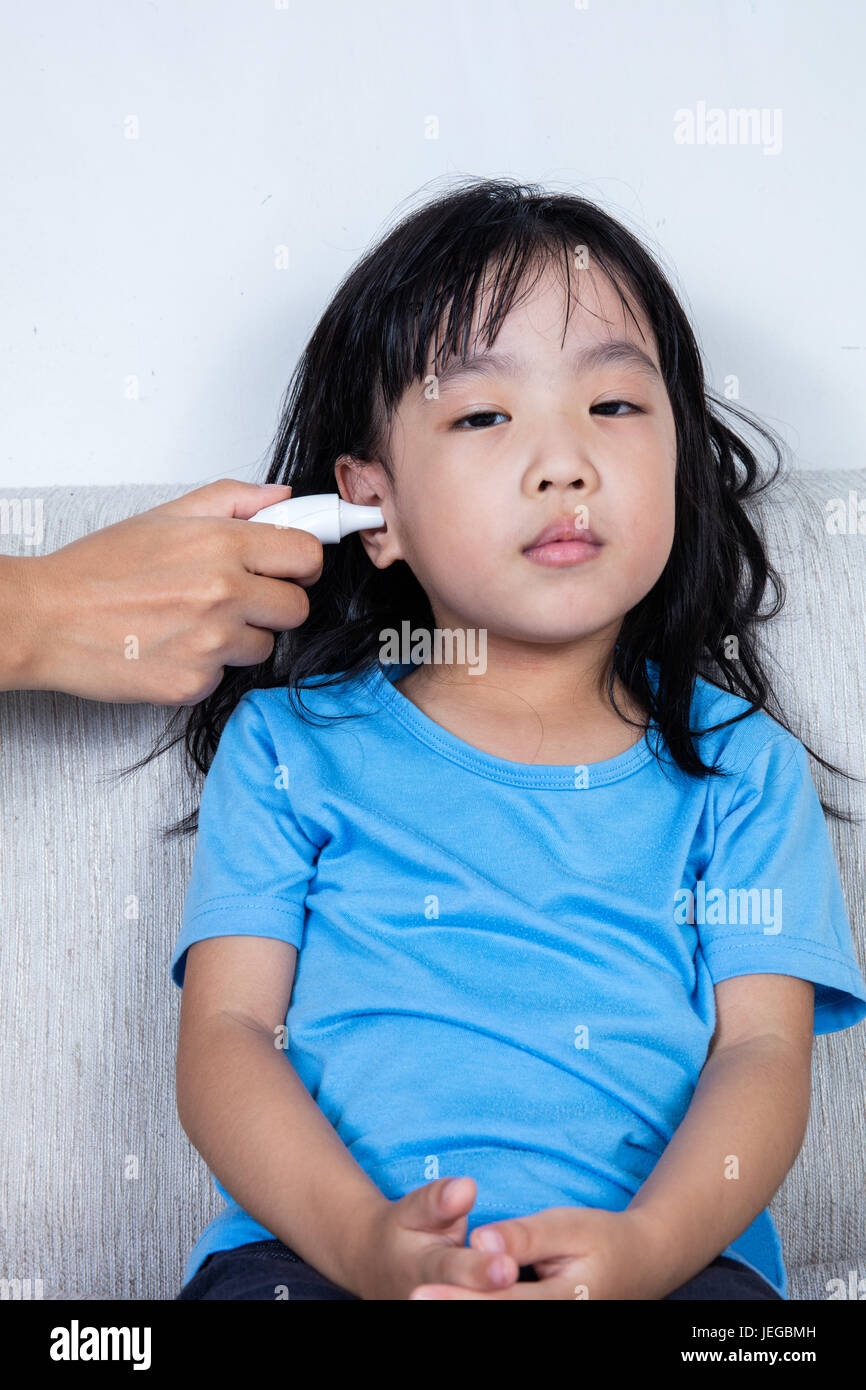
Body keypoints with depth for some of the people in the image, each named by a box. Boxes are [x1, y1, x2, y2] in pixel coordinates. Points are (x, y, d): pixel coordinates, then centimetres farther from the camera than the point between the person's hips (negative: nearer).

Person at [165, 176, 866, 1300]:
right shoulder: (289, 744, 11)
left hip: (664, 1252, 1)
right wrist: (364, 1237, -18)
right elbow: (225, 1032, 3)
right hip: (320, 1239, 0)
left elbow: (764, 1048, 4)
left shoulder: (740, 766, 12)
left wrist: (645, 1247, -18)